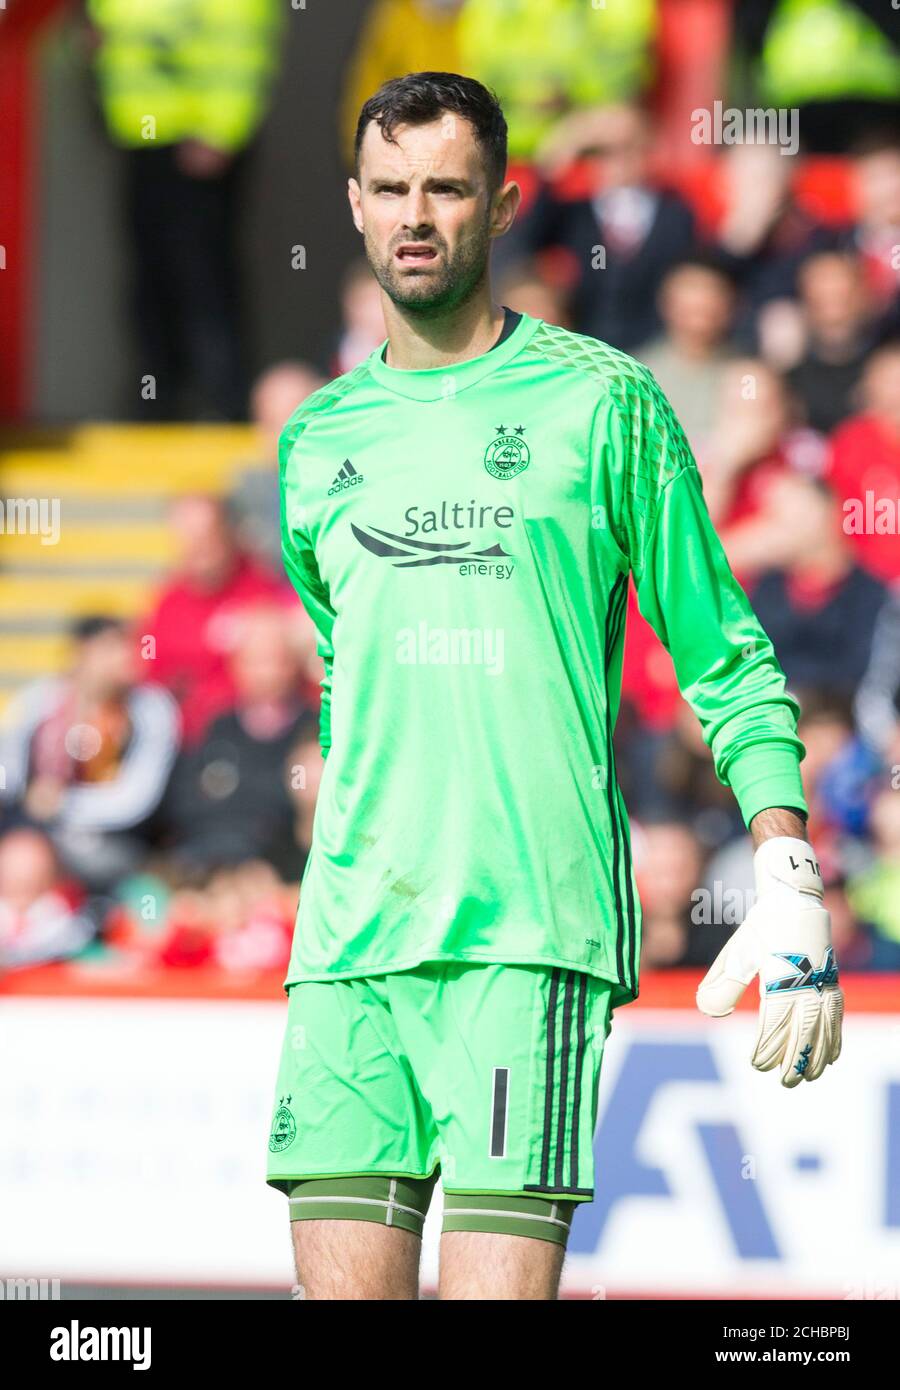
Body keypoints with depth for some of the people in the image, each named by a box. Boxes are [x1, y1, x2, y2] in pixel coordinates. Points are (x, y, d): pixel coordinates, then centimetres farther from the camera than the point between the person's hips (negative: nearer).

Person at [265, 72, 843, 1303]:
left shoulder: (603, 404, 3)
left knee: (496, 1283, -13)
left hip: (534, 930, -4)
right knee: (344, 1283, -1)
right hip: (348, 938, 4)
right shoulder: (319, 443, 16)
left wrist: (790, 887, -6)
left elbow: (728, 660, 4)